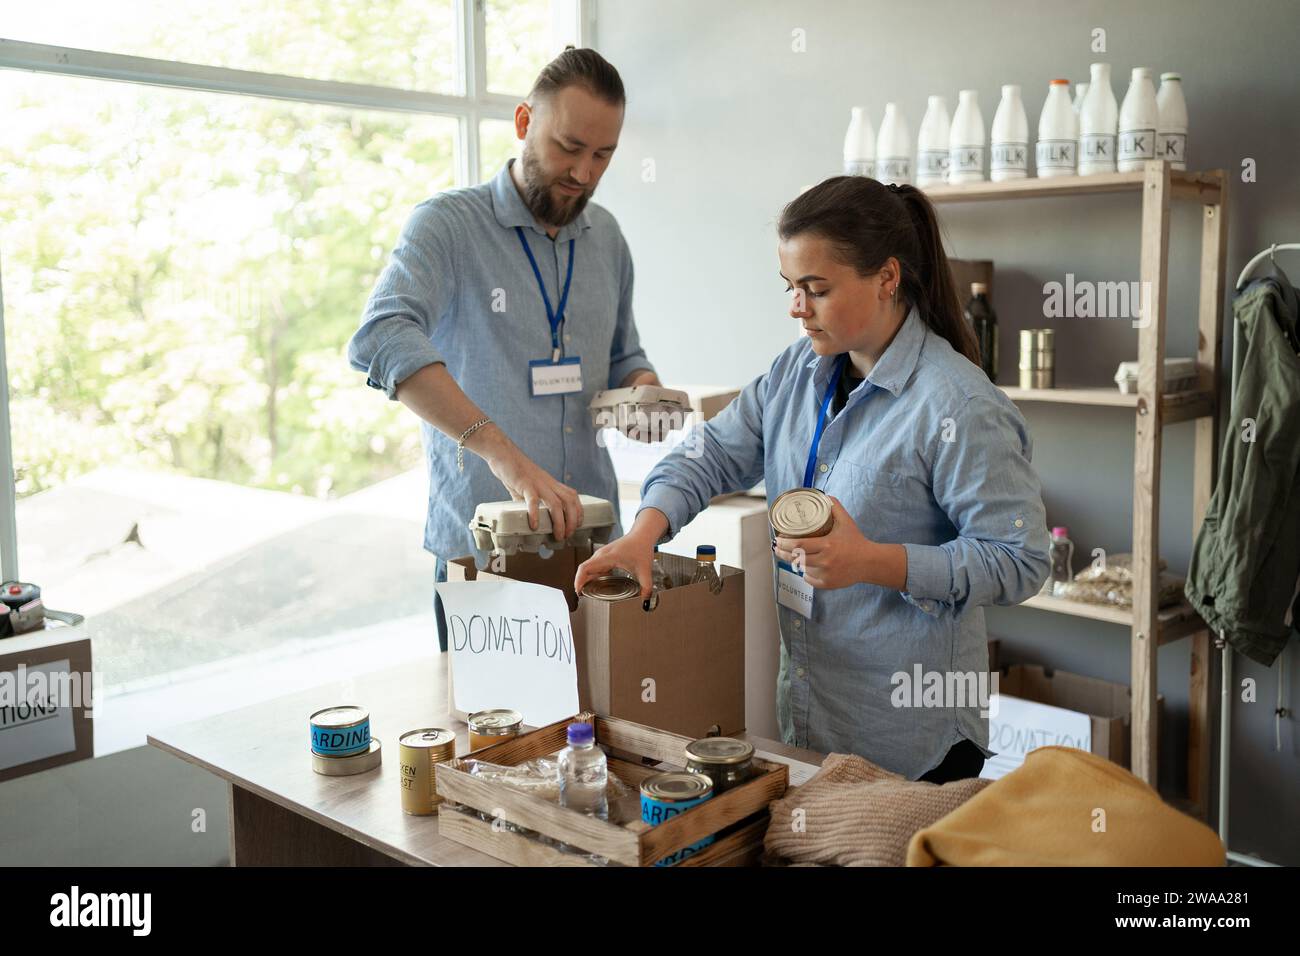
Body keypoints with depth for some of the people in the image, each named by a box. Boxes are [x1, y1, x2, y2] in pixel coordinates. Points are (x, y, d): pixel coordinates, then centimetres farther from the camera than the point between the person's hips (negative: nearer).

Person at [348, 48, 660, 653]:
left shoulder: (604, 237, 9)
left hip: (593, 539, 5)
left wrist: (640, 385, -2)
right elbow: (381, 339, -29)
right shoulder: (448, 224, -10)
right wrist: (502, 452, -39)